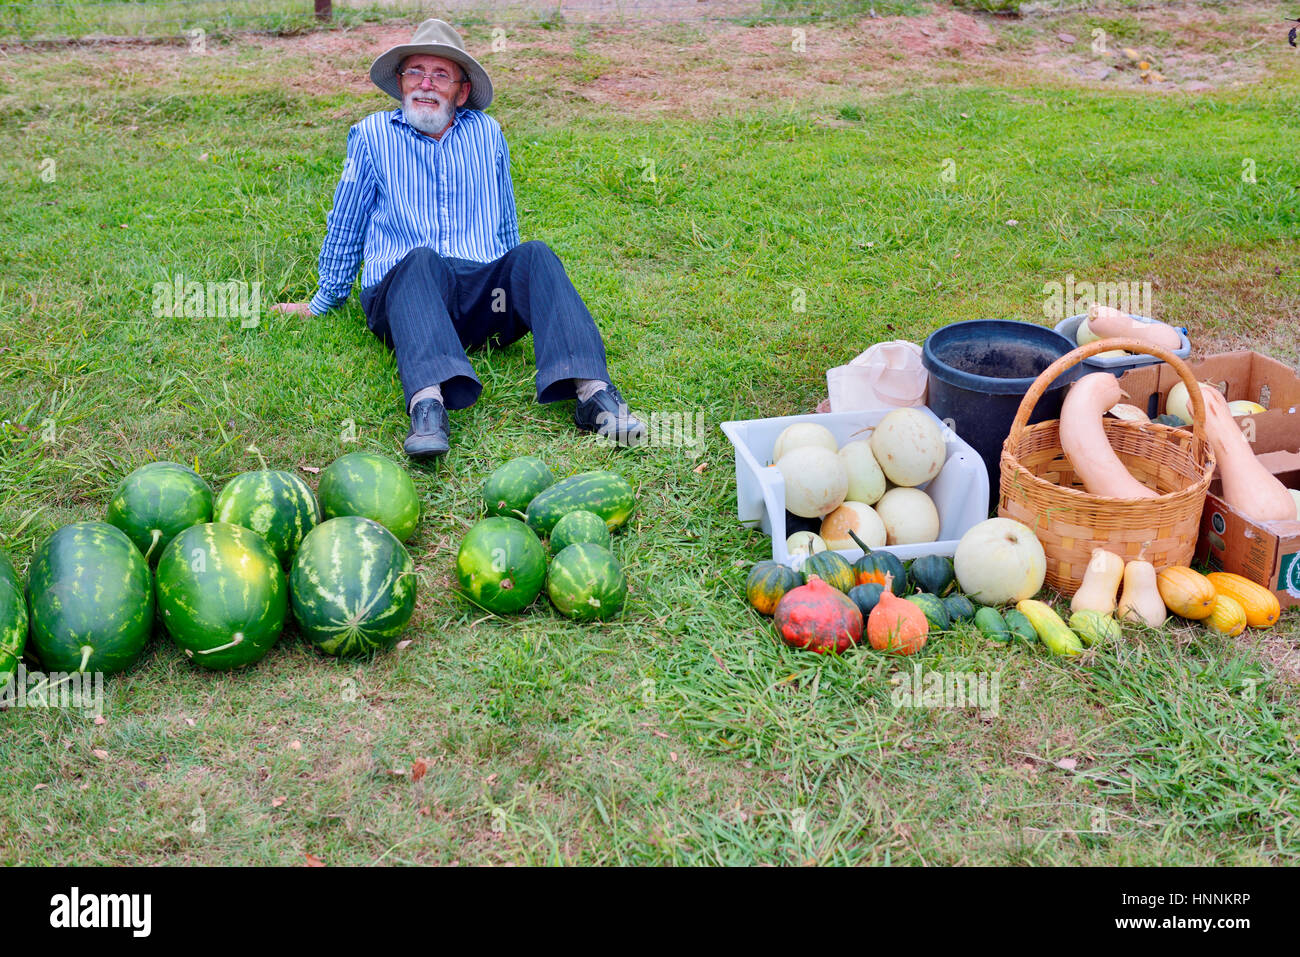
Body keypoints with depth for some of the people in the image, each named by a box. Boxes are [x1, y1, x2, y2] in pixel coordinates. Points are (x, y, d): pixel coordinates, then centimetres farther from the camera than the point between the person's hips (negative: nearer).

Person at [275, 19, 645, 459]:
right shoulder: (372, 134, 13)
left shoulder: (487, 133, 21)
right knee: (421, 259, -37)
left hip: (484, 292, 2)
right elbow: (345, 225, 19)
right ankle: (427, 403, -62)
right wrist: (323, 302, 23)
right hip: (400, 290, -2)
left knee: (534, 254, -29)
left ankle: (591, 390, -49)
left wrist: (515, 285, 32)